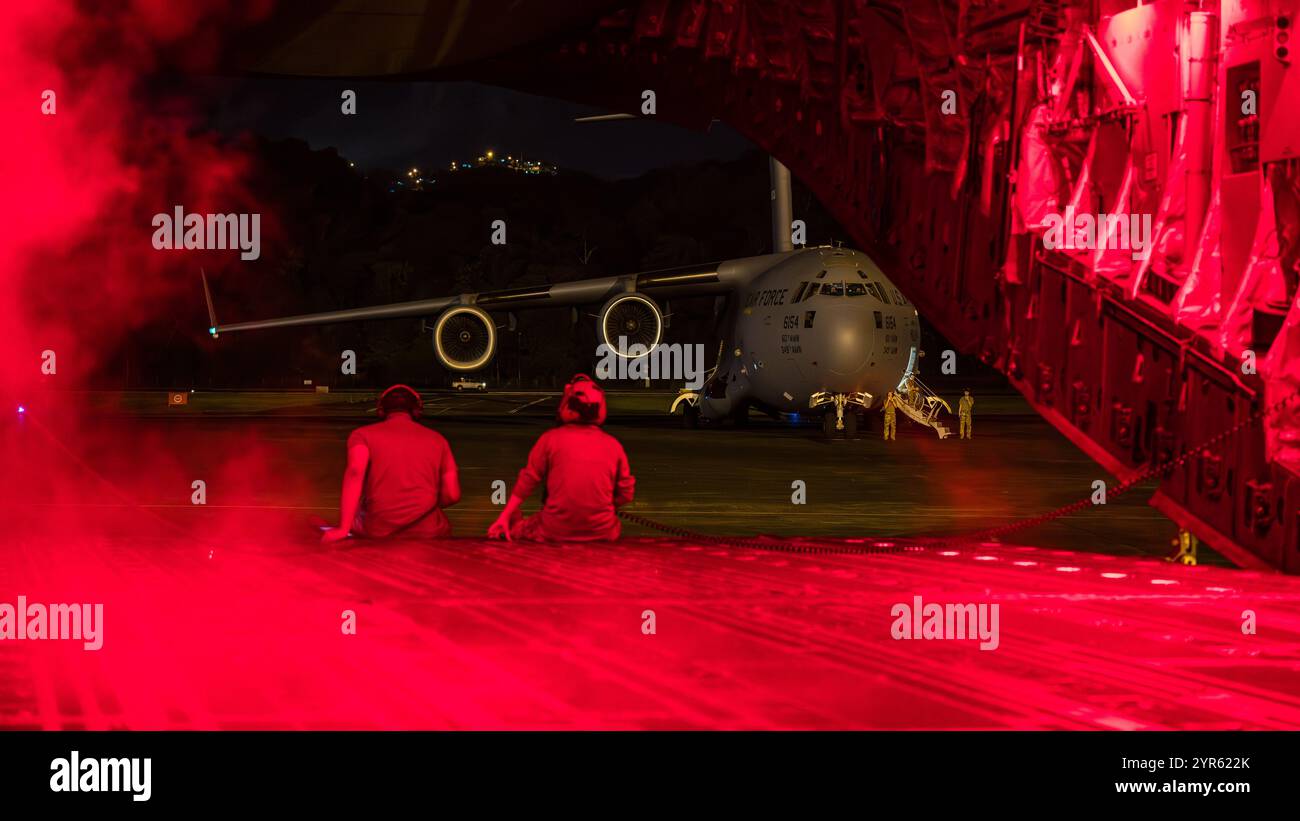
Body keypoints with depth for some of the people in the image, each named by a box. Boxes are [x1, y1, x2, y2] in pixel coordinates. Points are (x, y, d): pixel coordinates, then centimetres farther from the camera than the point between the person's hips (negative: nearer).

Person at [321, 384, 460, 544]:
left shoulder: (363, 435, 7)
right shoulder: (437, 439, 13)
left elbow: (355, 472, -14)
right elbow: (452, 495, 7)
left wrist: (343, 529, -19)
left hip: (377, 531, 1)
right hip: (428, 533, 0)